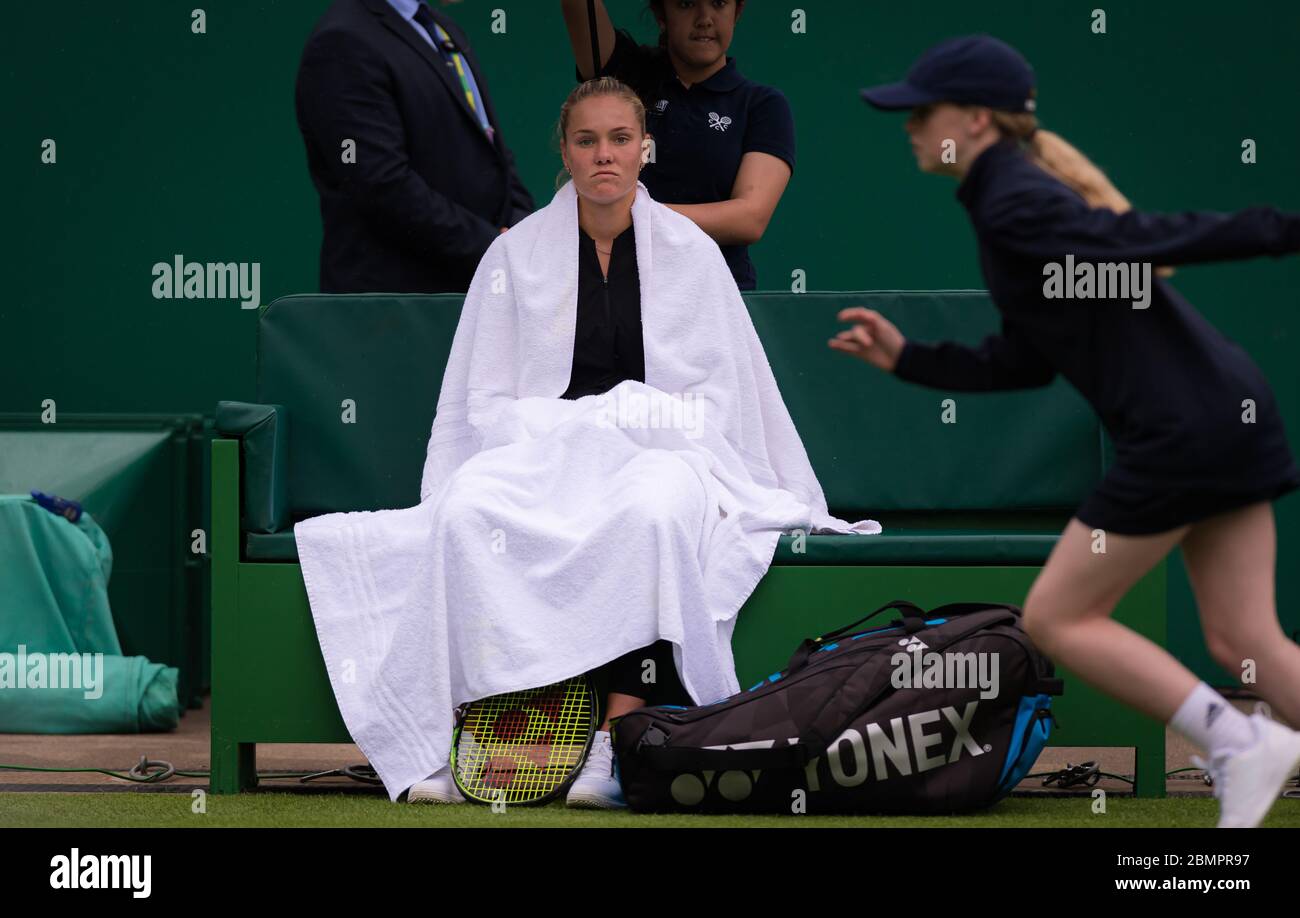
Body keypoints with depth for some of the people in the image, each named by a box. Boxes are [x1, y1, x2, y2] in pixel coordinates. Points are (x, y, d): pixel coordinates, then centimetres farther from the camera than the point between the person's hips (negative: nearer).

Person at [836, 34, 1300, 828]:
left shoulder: (1013, 206, -11)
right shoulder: (1022, 196, 18)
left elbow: (1148, 240, -20)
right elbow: (1026, 364, 22)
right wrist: (907, 358, 19)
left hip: (1181, 429, -9)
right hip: (1233, 415, 9)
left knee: (1057, 619, 3)